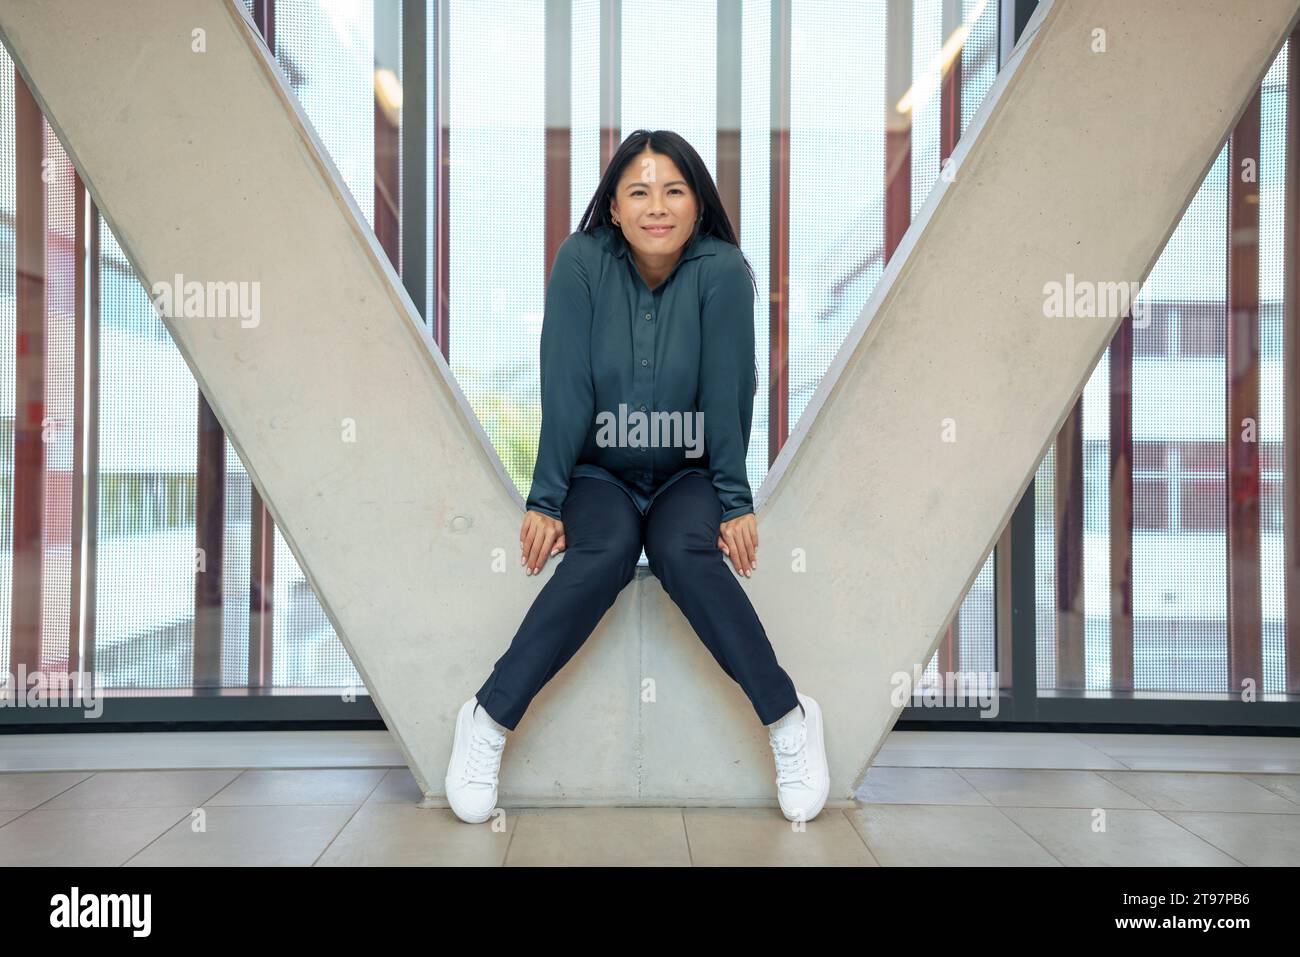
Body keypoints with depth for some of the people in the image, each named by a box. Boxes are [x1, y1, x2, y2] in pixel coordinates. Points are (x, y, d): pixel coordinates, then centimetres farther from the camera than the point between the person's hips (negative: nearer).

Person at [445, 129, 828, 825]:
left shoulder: (722, 268, -13)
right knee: (603, 554, -30)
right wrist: (545, 499, -14)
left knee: (686, 556, -30)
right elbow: (565, 387, -14)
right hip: (598, 472, 0)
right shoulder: (581, 261, -12)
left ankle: (790, 721, -18)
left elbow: (727, 390, -12)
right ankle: (488, 720, -21)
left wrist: (735, 500, -12)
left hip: (688, 473, 0)